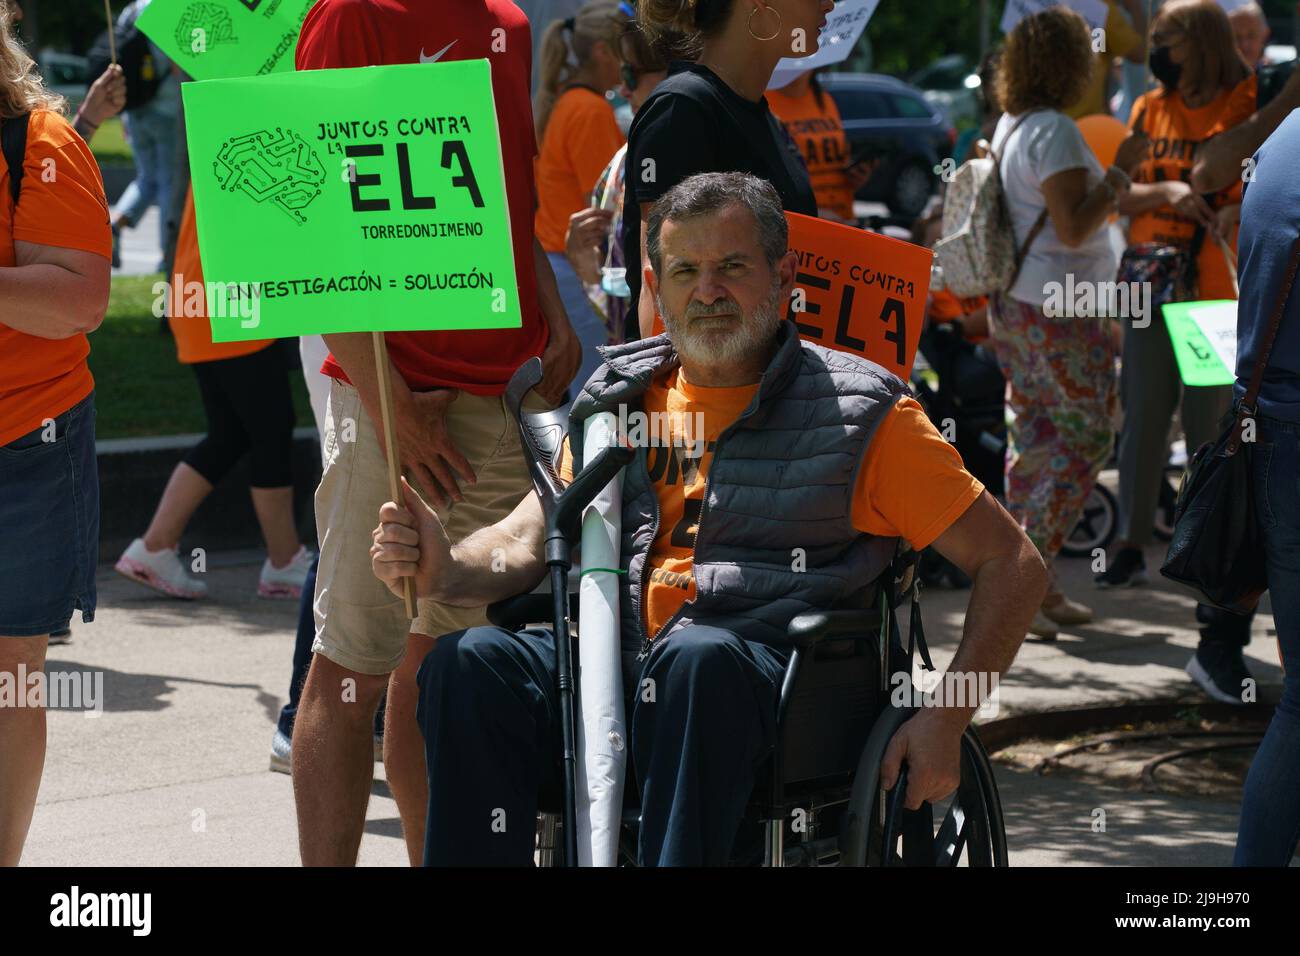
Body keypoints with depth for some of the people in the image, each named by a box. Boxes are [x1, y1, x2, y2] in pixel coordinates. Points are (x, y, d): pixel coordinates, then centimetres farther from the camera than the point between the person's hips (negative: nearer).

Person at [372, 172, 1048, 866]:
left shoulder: (857, 412, 7)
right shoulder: (621, 397, 19)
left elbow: (1014, 564, 8)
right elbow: (527, 540, 14)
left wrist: (944, 719, -4)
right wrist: (444, 569, -10)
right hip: (616, 666, 4)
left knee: (697, 654, -38)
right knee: (468, 662, -26)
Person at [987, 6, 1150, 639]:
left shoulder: (1009, 127, 12)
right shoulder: (1054, 131, -18)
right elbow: (1073, 227, -22)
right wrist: (1121, 171, -14)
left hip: (1013, 302, 10)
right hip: (1059, 307, -9)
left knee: (1034, 438, 11)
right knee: (1086, 439, -2)